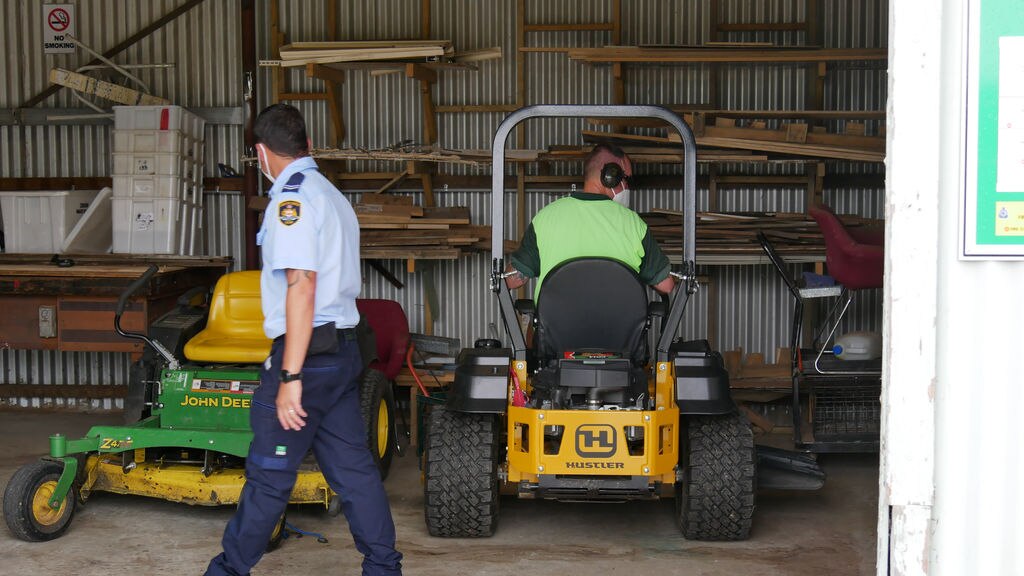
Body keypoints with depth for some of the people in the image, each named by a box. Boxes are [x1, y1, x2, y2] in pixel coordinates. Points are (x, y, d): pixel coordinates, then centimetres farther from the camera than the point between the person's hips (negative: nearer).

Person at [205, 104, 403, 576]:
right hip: (343, 349, 9)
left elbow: (302, 286, -21)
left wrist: (291, 377, -22)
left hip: (307, 350, -9)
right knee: (352, 468, 11)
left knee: (270, 474, 3)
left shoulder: (292, 197, -12)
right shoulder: (331, 194, 17)